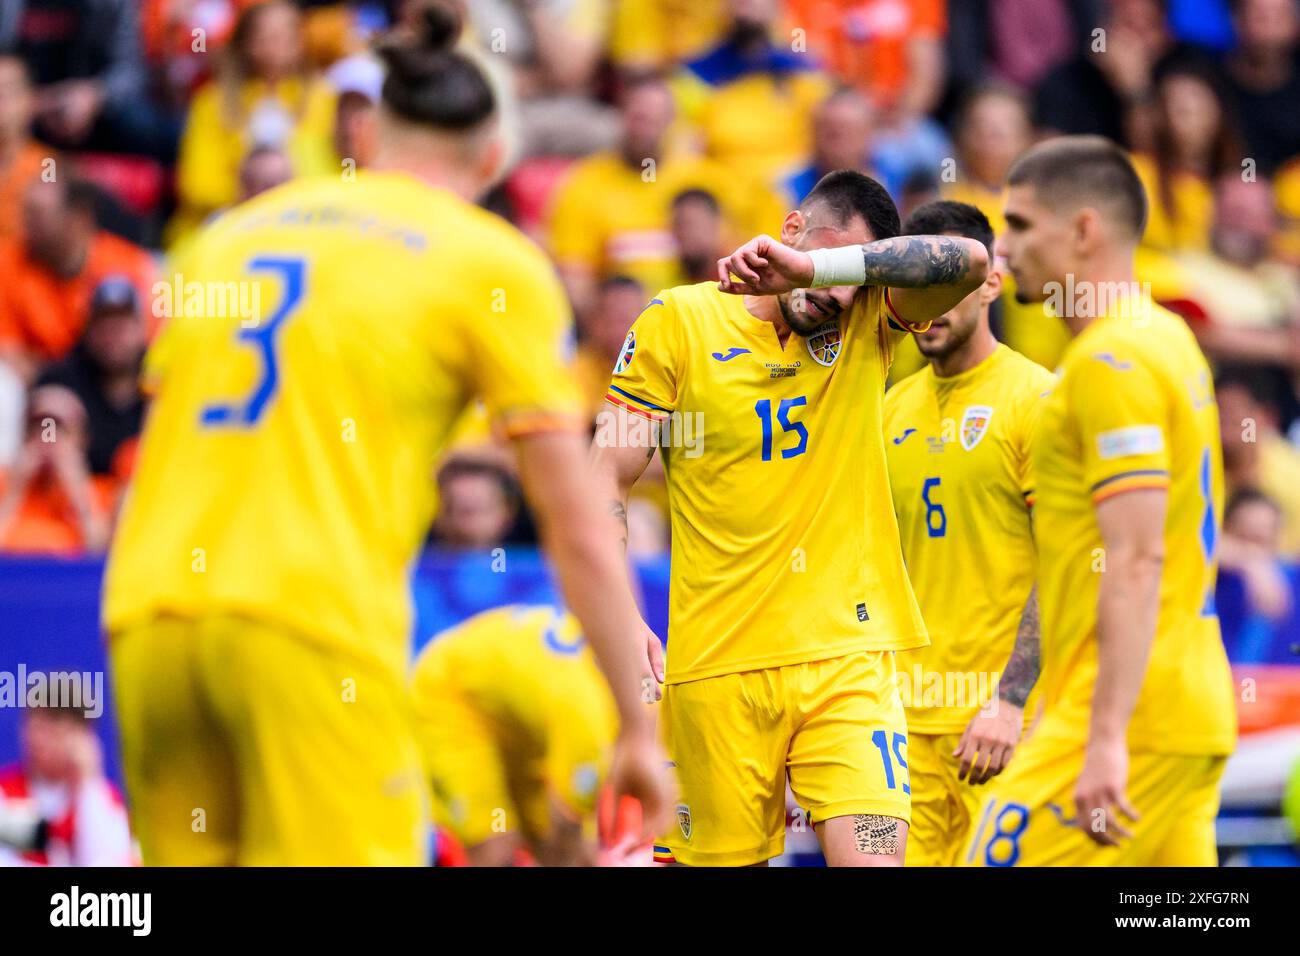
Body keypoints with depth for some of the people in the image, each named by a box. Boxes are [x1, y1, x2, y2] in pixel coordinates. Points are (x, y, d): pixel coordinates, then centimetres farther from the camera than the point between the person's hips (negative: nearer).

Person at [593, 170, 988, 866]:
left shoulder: (867, 321, 7)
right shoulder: (679, 321, 2)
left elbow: (969, 262, -12)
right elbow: (610, 475, 4)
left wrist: (813, 263, -23)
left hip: (847, 652, 1)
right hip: (717, 659, -1)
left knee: (873, 855, -14)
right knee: (727, 856, 1)